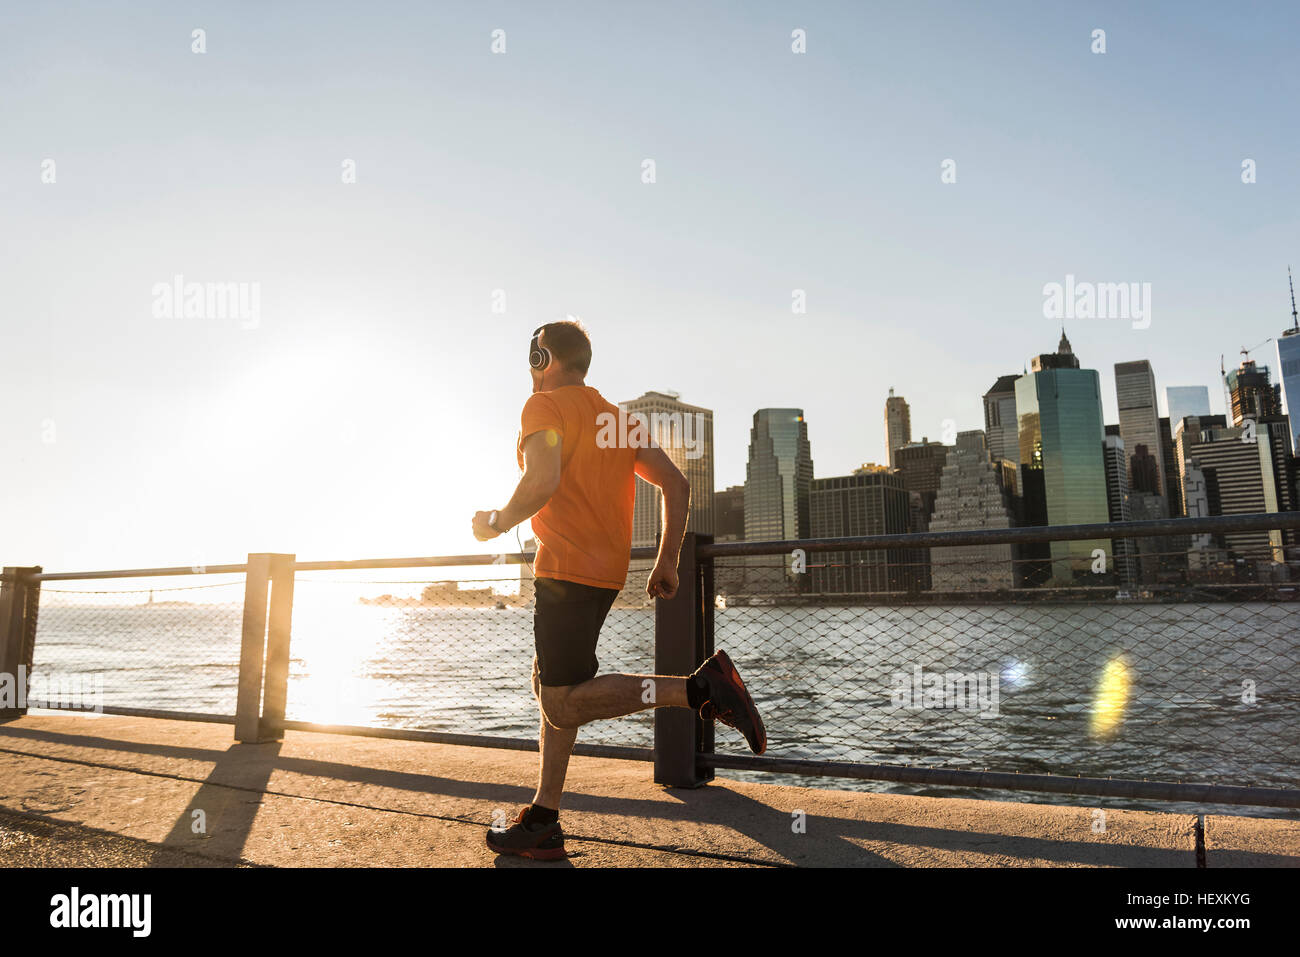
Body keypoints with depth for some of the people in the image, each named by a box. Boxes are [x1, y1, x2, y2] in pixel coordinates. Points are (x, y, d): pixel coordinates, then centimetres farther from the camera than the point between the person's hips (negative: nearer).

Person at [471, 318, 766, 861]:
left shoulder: (544, 406, -5)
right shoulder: (620, 419, 18)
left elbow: (542, 482, -23)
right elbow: (676, 485, 12)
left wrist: (496, 523, -5)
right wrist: (667, 563, 14)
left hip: (567, 570, -9)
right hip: (608, 572, 9)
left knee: (562, 705, -7)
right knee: (548, 686, 15)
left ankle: (700, 688, -16)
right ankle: (542, 825, 18)